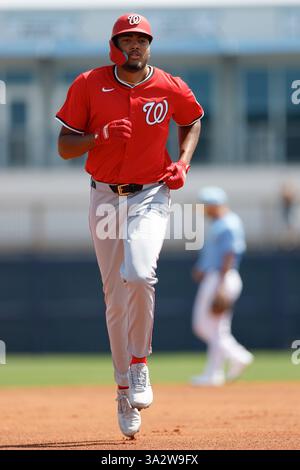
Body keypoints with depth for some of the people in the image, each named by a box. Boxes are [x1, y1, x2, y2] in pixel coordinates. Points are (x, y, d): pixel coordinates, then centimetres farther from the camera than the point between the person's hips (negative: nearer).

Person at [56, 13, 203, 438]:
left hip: (151, 196, -1)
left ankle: (139, 367, -8)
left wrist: (183, 163, 2)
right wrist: (100, 137, -21)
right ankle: (125, 390, 17)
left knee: (139, 276, -26)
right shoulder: (88, 85, -3)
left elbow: (192, 122, 19)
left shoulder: (171, 88, -2)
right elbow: (64, 147, -1)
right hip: (105, 196, 2)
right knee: (115, 298, 5)